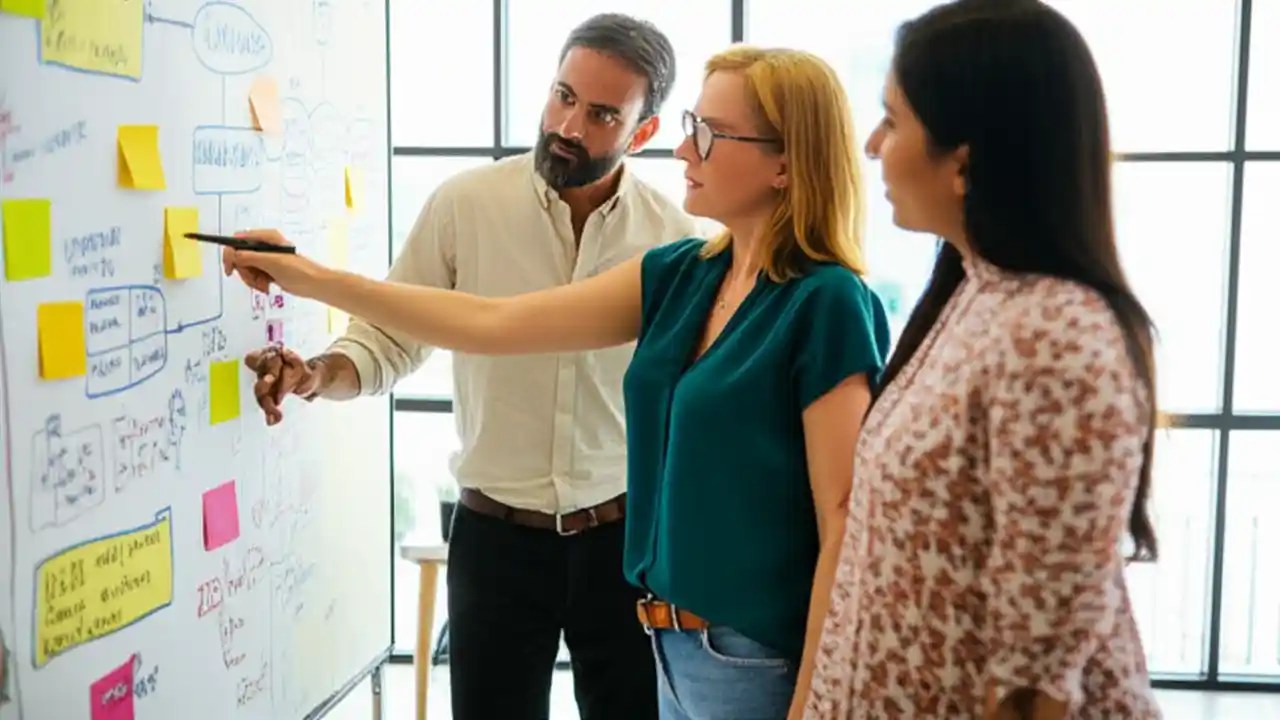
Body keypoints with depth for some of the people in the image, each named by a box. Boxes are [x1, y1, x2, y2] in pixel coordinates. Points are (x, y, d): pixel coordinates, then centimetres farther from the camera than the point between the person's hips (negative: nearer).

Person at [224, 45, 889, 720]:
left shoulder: (827, 306, -17)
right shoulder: (679, 275, 3)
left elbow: (846, 530, -18)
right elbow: (494, 324, 4)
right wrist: (315, 280, 3)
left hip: (759, 663, -7)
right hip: (677, 646, 7)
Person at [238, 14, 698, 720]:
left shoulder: (676, 238, -6)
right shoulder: (466, 202, -9)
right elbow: (390, 337, -3)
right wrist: (318, 372, -24)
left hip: (627, 536, 1)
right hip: (496, 535, 0)